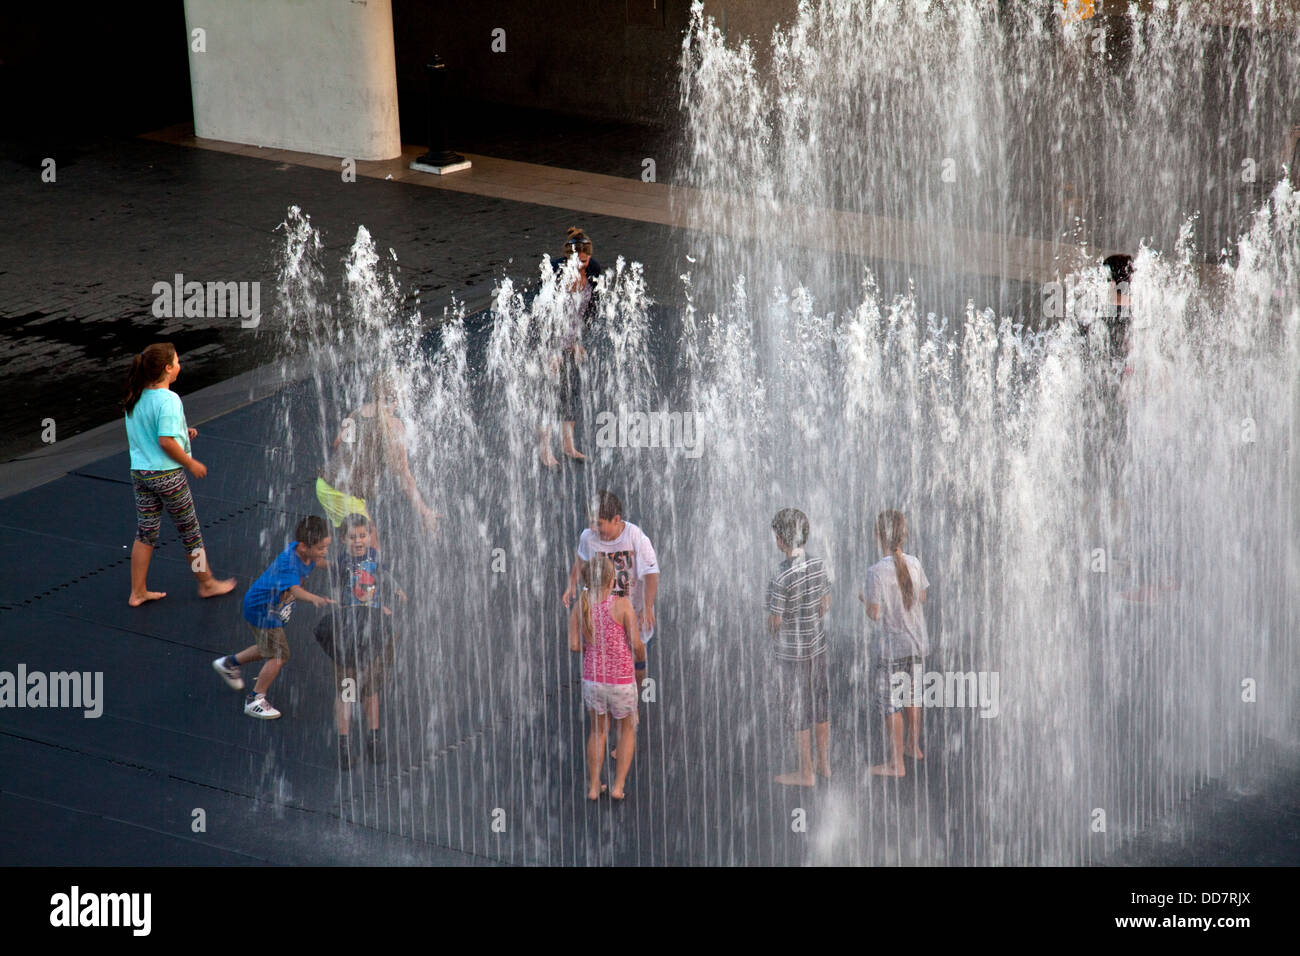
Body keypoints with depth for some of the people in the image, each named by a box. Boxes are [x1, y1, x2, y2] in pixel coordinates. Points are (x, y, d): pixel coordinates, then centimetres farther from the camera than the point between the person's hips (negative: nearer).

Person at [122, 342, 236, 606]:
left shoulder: (135, 398, 4)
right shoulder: (168, 399, -21)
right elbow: (166, 442, -26)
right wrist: (191, 463, -12)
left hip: (139, 473, 7)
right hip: (166, 475, -7)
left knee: (145, 533, 14)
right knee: (190, 532, 10)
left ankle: (138, 592, 18)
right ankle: (206, 583, 25)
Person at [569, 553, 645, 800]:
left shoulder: (580, 607, -7)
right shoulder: (622, 604, -17)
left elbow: (574, 645, -8)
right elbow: (636, 643, -15)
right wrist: (641, 659, 7)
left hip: (592, 677, 3)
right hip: (622, 678, -3)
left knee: (598, 731, 23)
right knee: (628, 728, 20)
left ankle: (594, 786, 26)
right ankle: (618, 786, 16)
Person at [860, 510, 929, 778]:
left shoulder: (876, 572, -21)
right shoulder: (914, 564, -3)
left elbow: (875, 614, -18)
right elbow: (922, 599, 8)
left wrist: (864, 600, 2)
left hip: (891, 647, -6)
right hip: (916, 642, 6)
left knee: (891, 705, 3)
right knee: (913, 697, 22)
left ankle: (897, 763, 9)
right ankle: (913, 746, 38)